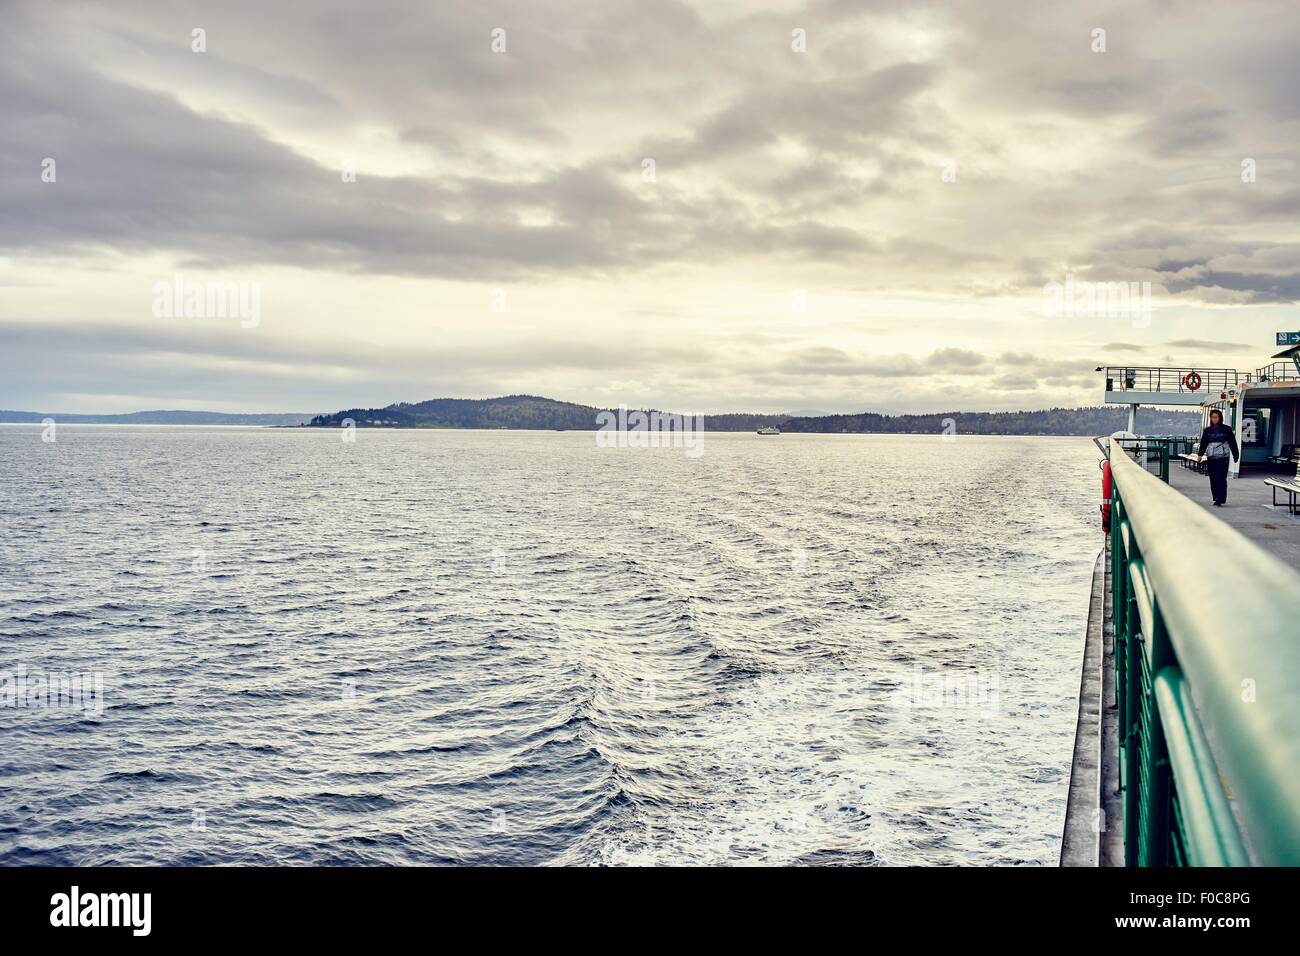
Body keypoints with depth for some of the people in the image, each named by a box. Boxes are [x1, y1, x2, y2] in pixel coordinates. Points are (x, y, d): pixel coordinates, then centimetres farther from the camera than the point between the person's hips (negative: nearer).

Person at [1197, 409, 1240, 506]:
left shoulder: (1226, 429, 0)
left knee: (1221, 479, -10)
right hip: (1211, 458, 4)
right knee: (1213, 479, 6)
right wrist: (1200, 454, -4)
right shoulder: (1207, 430, 9)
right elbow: (1203, 443, 8)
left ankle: (1220, 500, -11)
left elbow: (1232, 443, 2)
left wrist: (1235, 455, 2)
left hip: (1223, 458, -4)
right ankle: (1216, 498, 15)